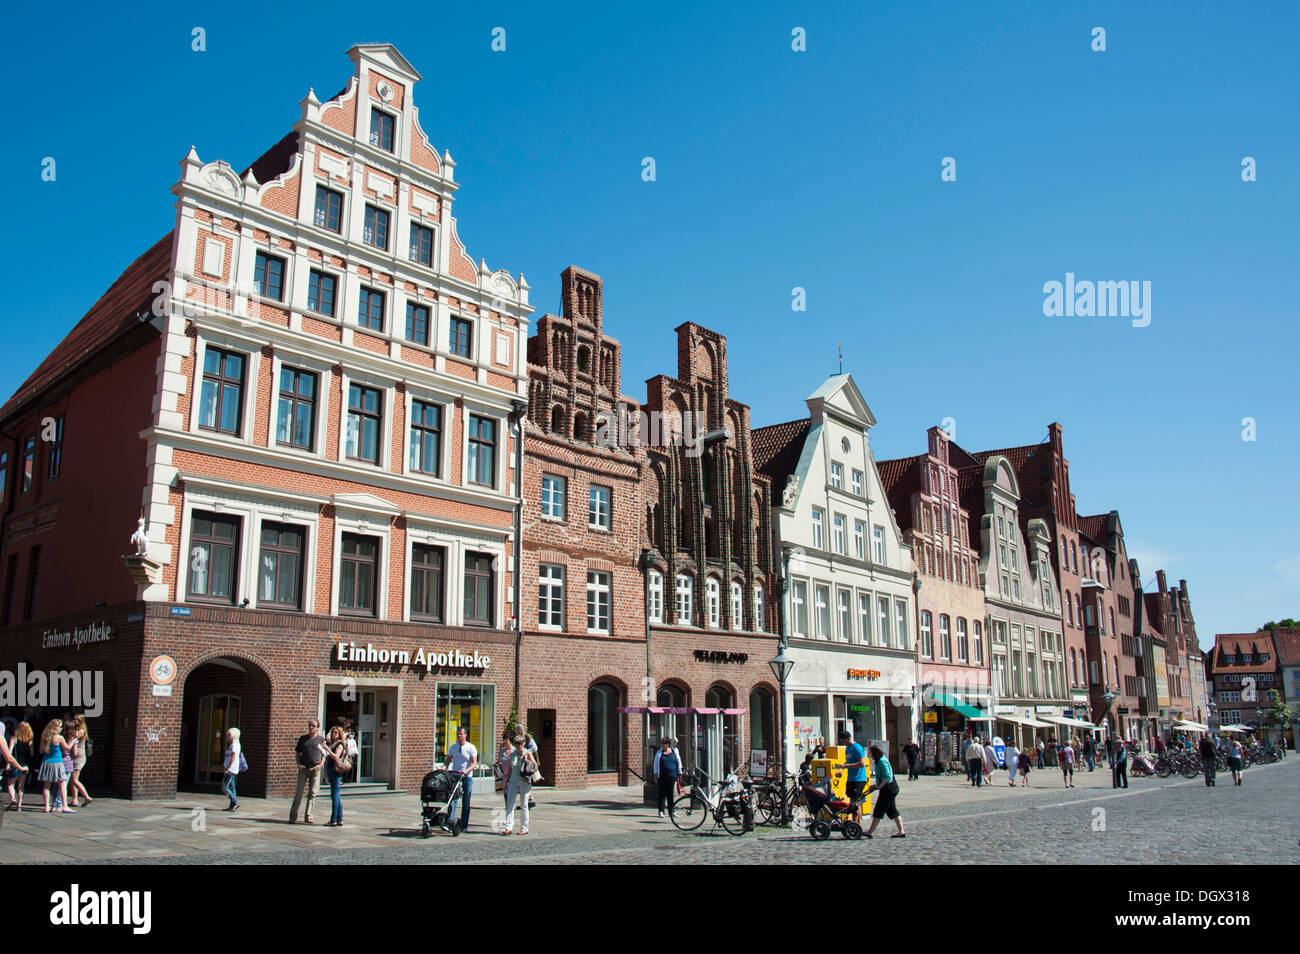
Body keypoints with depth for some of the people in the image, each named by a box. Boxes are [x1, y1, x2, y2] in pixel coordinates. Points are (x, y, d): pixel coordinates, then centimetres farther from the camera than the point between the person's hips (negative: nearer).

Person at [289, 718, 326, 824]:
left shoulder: (321, 739, 6)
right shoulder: (303, 738, 10)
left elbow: (324, 753, 10)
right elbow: (297, 752, 15)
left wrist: (321, 765, -4)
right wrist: (298, 764, 0)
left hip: (315, 769, -1)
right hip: (303, 768, 1)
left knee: (312, 793, -1)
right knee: (299, 792, -2)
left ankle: (308, 816, 5)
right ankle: (293, 816, 5)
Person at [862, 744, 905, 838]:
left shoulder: (882, 761, -17)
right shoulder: (880, 761, 14)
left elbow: (887, 777, -24)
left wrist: (879, 786, -16)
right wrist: (874, 784, 13)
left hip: (888, 789, -10)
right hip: (892, 788, 10)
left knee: (878, 810, -4)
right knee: (892, 810, 12)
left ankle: (870, 832, 2)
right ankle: (901, 831, 12)